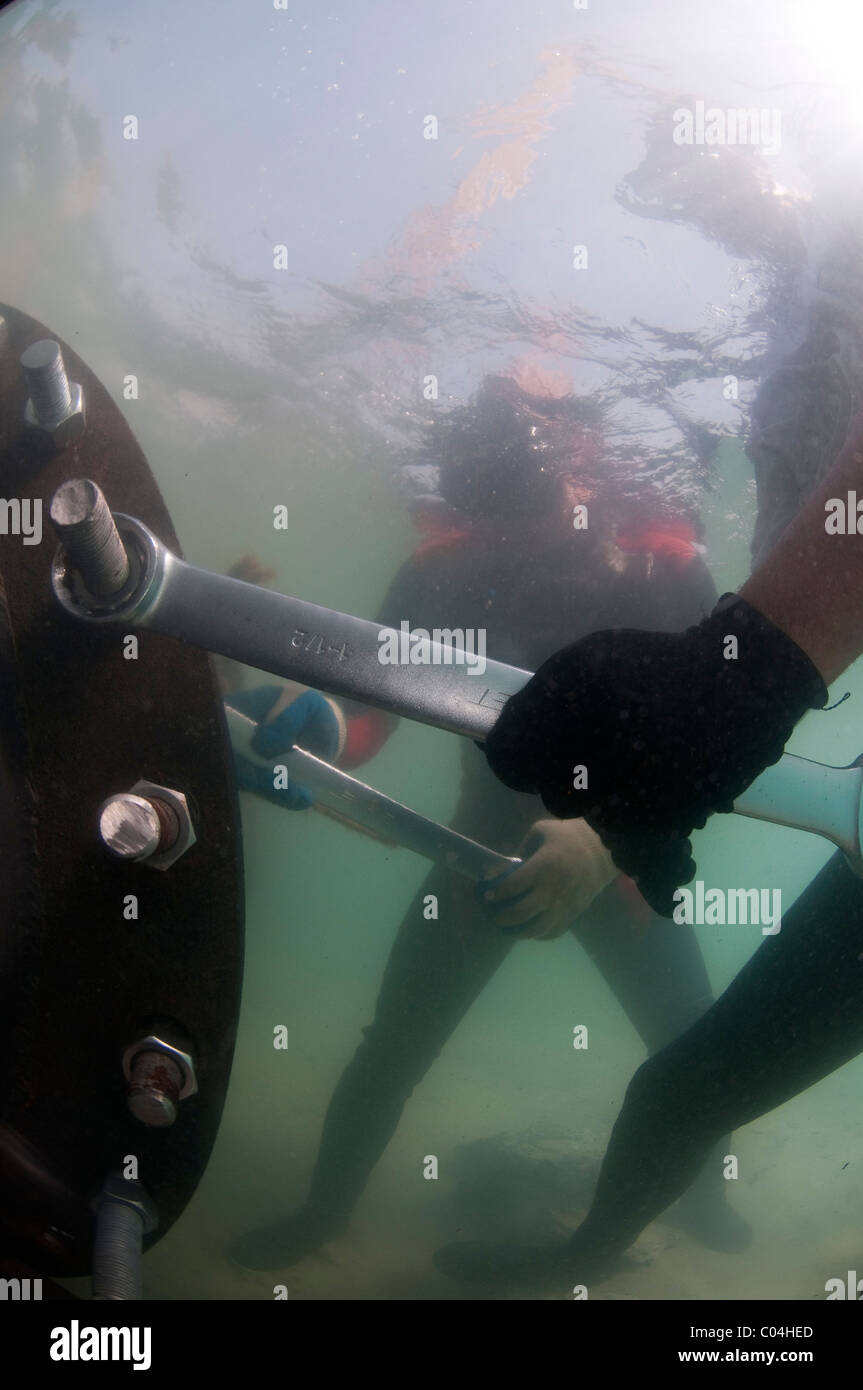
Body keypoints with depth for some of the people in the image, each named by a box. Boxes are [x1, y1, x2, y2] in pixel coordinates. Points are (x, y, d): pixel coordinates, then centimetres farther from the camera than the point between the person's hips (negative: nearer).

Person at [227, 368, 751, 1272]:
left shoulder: (664, 569, -20)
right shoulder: (446, 568, -17)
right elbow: (366, 711, -17)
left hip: (622, 854, 0)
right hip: (490, 845, 0)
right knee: (390, 1053, -1)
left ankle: (704, 1193, 37)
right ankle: (322, 1213, 26)